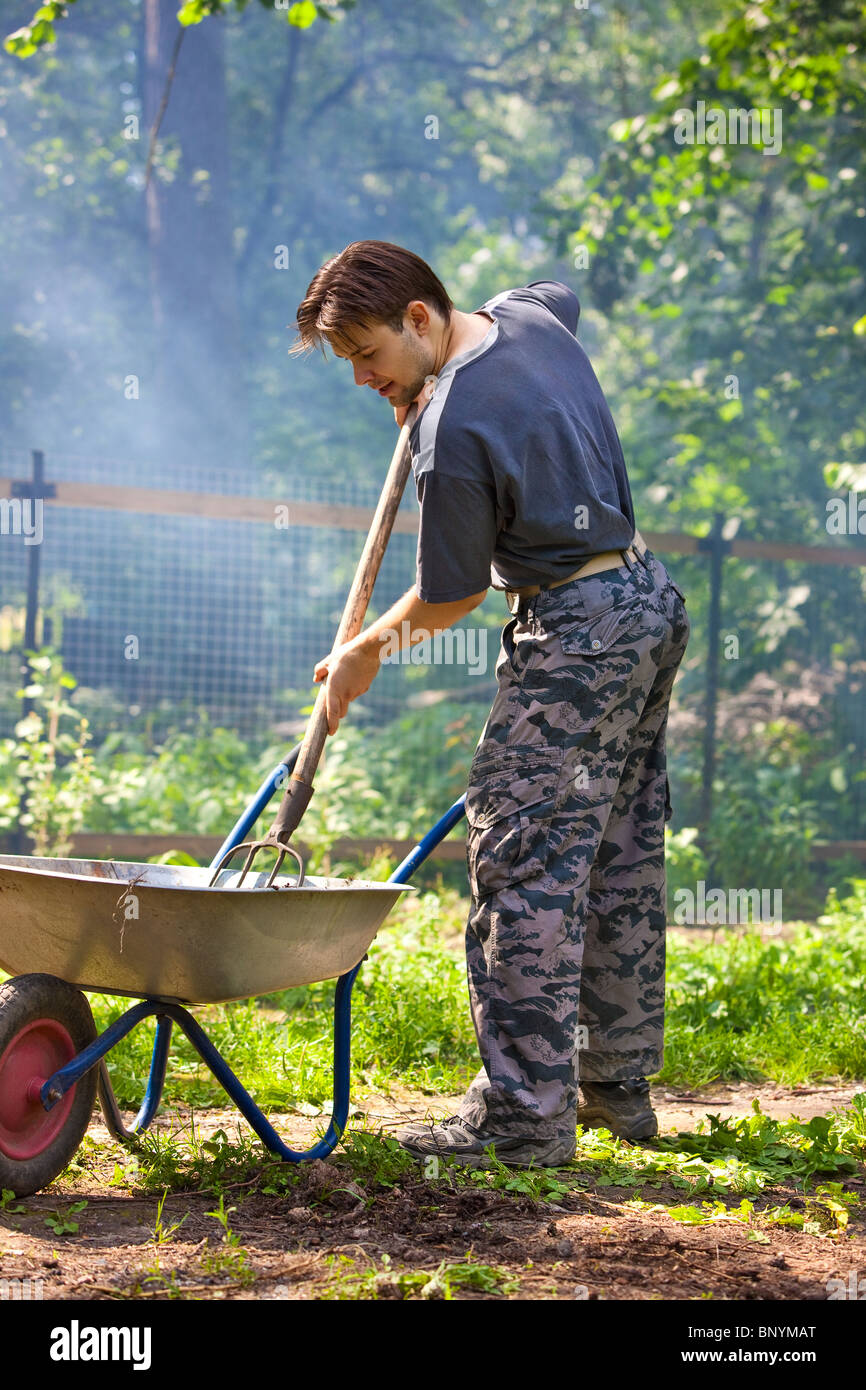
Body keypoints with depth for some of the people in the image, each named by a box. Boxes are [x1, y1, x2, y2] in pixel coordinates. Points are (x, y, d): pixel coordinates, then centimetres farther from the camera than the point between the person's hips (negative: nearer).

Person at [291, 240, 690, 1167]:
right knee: (623, 855, 15)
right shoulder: (532, 315, 5)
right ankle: (618, 1081, 24)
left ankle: (528, 1113, -6)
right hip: (651, 602, 10)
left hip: (574, 631, -10)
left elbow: (450, 599, -11)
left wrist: (362, 653, 8)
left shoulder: (454, 432, -20)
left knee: (524, 863, -7)